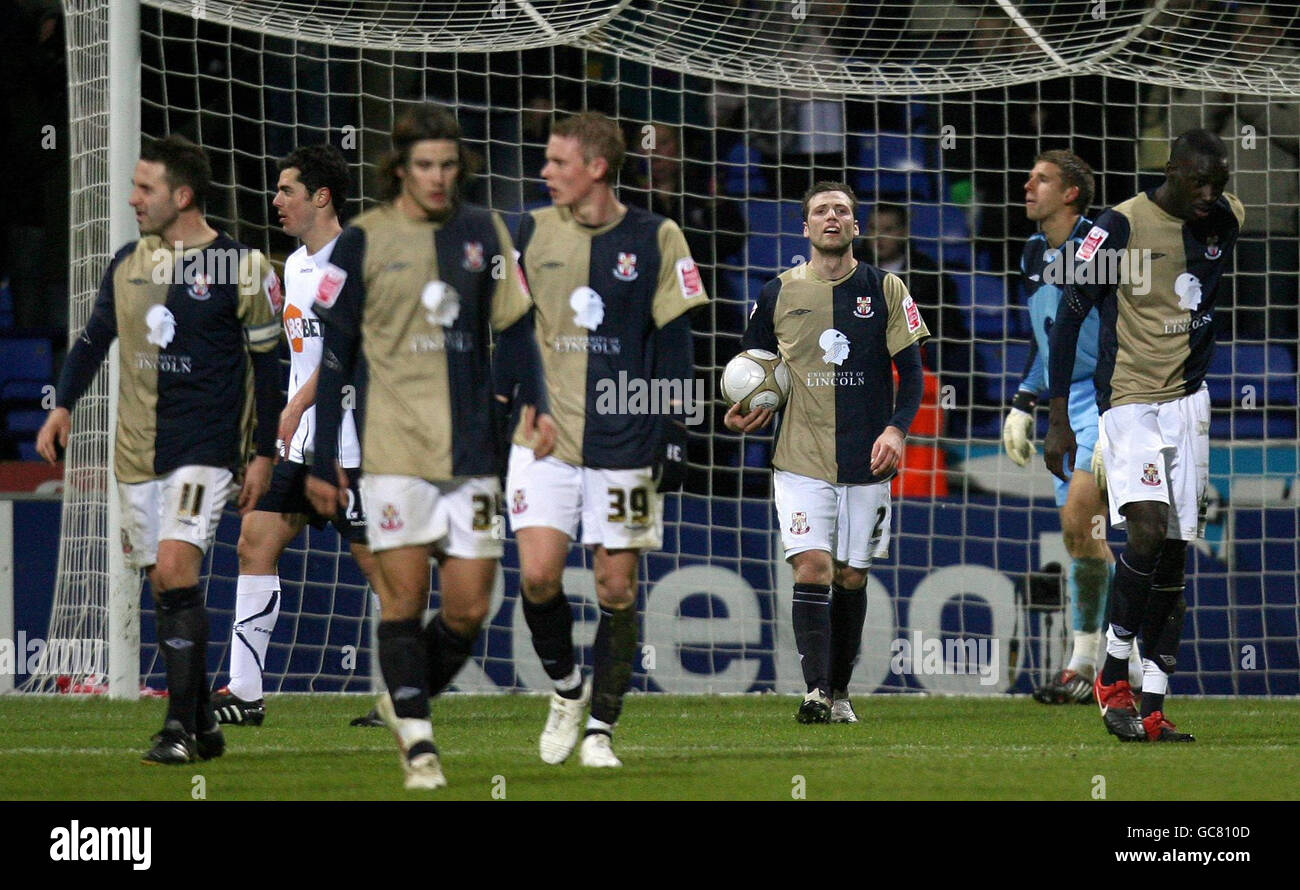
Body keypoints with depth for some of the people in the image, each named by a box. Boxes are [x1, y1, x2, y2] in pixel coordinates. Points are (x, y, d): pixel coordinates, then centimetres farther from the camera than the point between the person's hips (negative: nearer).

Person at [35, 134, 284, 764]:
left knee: (175, 570, -18)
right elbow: (95, 337, 20)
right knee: (164, 585, 6)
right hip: (138, 452, 6)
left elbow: (268, 362, 0)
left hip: (205, 448, -6)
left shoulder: (239, 267, -5)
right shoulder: (129, 263, 10)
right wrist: (63, 405, 7)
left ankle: (180, 728, -16)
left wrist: (264, 454, -1)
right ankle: (201, 722, 15)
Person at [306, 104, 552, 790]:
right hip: (395, 449, -3)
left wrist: (535, 405, -6)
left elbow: (513, 328, 11)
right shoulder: (362, 242, 0)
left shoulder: (484, 232, 7)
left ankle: (406, 700, 24)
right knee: (404, 593, -5)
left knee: (469, 607, 0)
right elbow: (334, 356, 3)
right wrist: (323, 461, 2)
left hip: (473, 450, 3)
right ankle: (416, 739, 5)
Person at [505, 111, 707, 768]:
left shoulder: (654, 239, 0)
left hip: (624, 440, -1)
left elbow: (673, 343, 3)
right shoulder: (532, 234, 5)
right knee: (537, 574, -11)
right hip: (543, 436, 1)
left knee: (617, 586, 0)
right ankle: (566, 688, 14)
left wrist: (674, 433, -1)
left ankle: (601, 726, 11)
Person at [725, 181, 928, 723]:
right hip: (801, 458, -1)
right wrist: (744, 414, -3)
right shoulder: (778, 293, 5)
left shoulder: (884, 290, 3)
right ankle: (815, 692, -20)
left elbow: (911, 373, 3)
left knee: (851, 577, 6)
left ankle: (839, 691, 18)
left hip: (866, 460, 1)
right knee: (812, 567, -14)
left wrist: (896, 429, -13)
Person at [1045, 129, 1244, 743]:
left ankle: (1152, 708, 6)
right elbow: (1069, 315, -8)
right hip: (1128, 402, -6)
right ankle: (1112, 674, -5)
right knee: (1148, 530, -23)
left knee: (1174, 551, 4)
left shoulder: (1228, 220, 4)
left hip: (1189, 400, 6)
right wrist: (1058, 421, -9)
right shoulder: (1121, 226, -12)